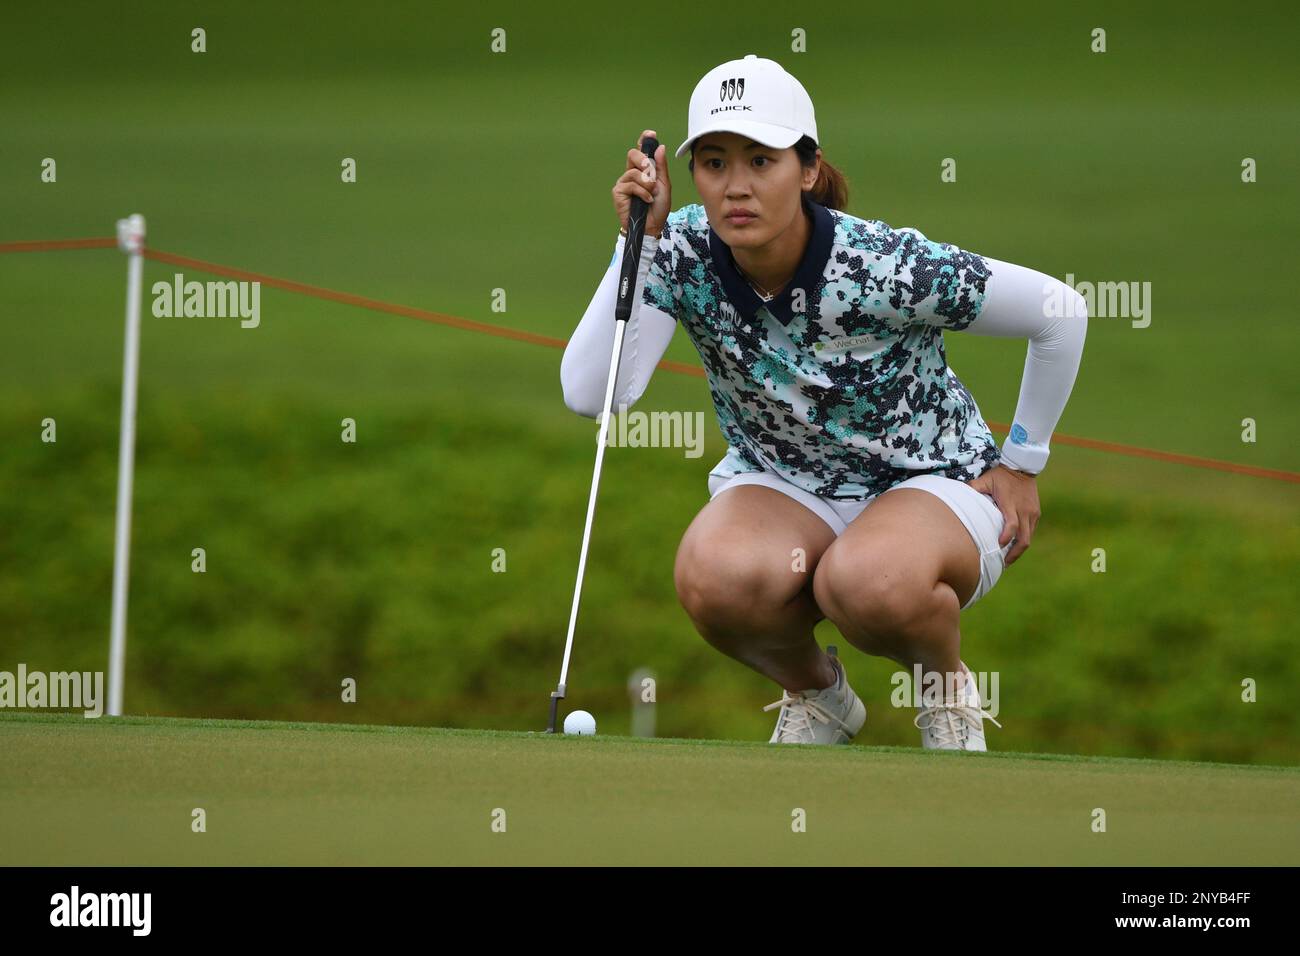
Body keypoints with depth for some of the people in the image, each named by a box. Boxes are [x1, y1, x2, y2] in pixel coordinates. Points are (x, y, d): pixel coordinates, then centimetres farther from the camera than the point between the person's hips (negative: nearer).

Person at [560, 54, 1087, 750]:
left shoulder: (887, 269, -26)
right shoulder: (684, 254, -16)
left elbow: (1061, 311, -13)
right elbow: (591, 395, -27)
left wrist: (1021, 461, -3)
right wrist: (638, 242, -29)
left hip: (934, 486, -3)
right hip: (782, 484, 3)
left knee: (869, 584, -39)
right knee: (713, 580, -33)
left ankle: (946, 686, -2)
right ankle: (815, 693, 2)